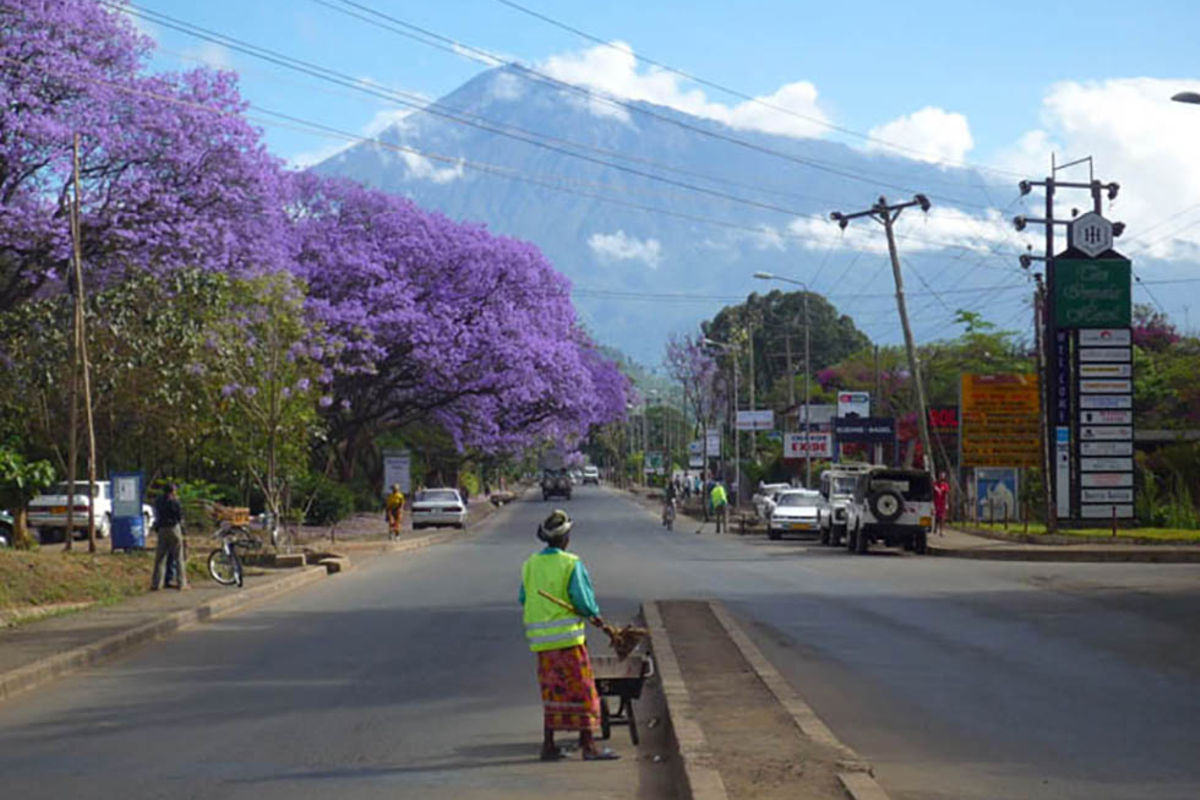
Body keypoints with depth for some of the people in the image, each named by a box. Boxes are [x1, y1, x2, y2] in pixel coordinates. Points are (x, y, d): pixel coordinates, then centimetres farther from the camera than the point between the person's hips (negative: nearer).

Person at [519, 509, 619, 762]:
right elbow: (584, 601, -13)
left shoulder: (530, 564, 6)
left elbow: (524, 599, 9)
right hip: (568, 636, -6)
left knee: (551, 691, 14)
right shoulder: (571, 564, -11)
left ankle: (548, 745, 15)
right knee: (581, 689, 0)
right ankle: (588, 744, 1)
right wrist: (595, 615, 6)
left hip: (540, 638, 6)